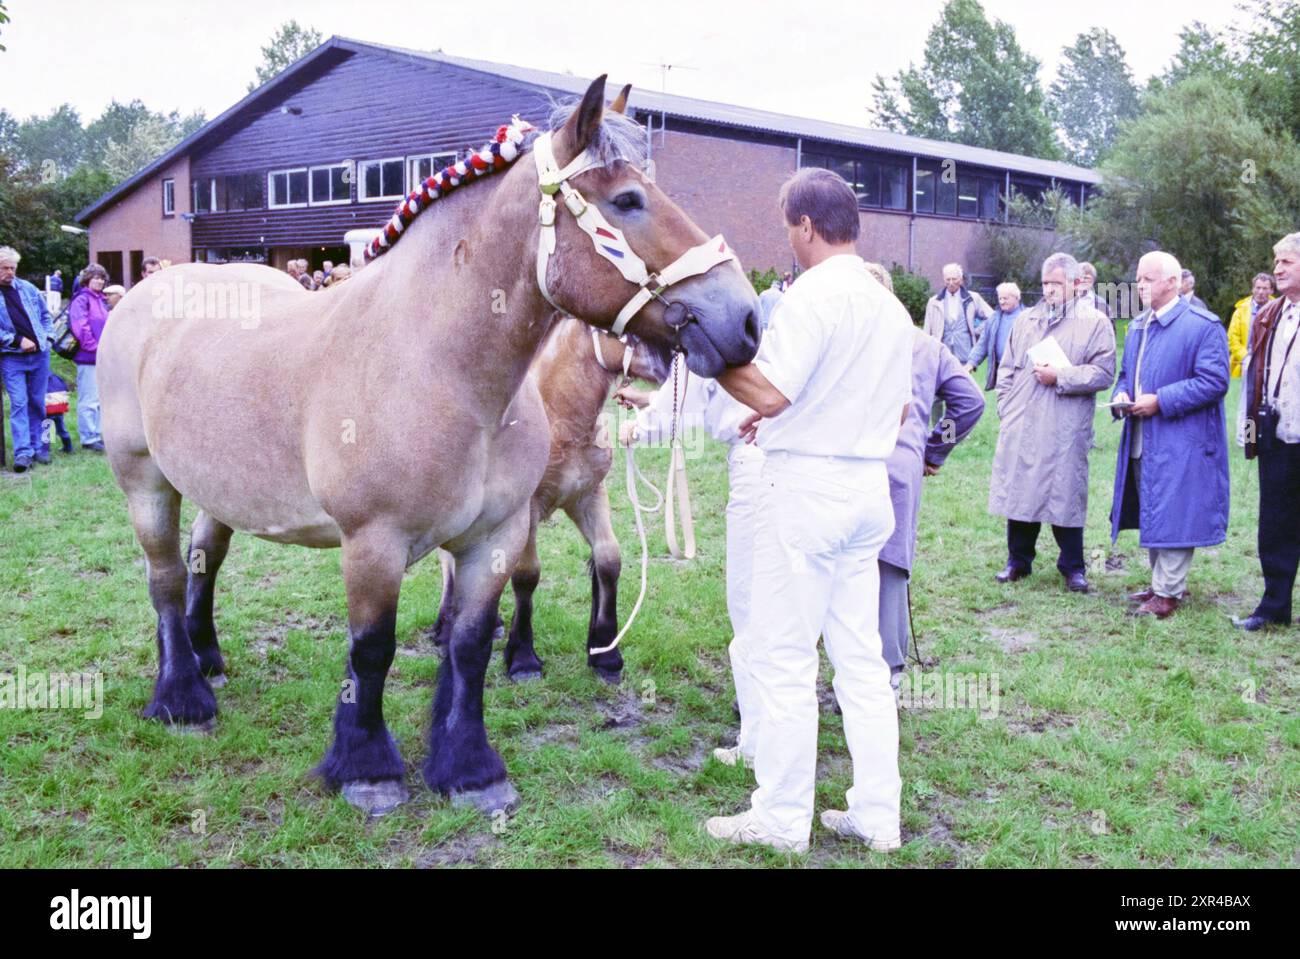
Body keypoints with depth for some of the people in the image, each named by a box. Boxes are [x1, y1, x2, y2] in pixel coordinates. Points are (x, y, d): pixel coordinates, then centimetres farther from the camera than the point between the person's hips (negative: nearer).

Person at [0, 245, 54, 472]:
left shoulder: (28, 289, 8)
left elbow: (45, 313, 19)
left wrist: (47, 336, 6)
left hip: (39, 354, 4)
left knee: (37, 404, 9)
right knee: (19, 404, -10)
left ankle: (36, 447, 17)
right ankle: (22, 453, -12)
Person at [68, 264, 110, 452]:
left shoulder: (102, 300, 17)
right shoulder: (81, 300, -10)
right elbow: (80, 327, -17)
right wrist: (94, 346, -15)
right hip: (88, 357, -9)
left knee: (101, 398, 14)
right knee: (89, 400, -5)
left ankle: (99, 434, 23)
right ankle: (89, 439, 0)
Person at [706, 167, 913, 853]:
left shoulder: (813, 294, -14)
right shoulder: (891, 306, 12)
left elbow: (769, 391, -22)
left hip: (807, 486, -8)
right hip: (870, 487, 8)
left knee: (781, 659, 2)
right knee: (861, 655, 13)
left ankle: (781, 819, 11)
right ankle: (877, 814, 19)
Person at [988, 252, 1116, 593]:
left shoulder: (1095, 322, 2)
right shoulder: (1025, 320, 16)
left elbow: (1104, 373, -7)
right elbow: (1006, 369, 17)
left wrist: (1059, 377, -13)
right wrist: (1006, 408, 7)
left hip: (1066, 431, -4)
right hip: (1021, 428, 4)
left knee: (1066, 496, 1)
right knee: (1019, 491, 7)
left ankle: (1072, 567, 14)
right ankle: (1018, 561, 19)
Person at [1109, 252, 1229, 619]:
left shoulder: (1203, 326, -10)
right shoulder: (1138, 327, 14)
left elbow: (1214, 381, -16)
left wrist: (1160, 401, -19)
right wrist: (1121, 395, 1)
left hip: (1180, 445, -8)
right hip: (1142, 442, 8)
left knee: (1172, 516, -5)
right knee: (1153, 516, 14)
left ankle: (1168, 593, 2)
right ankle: (1163, 582, 26)